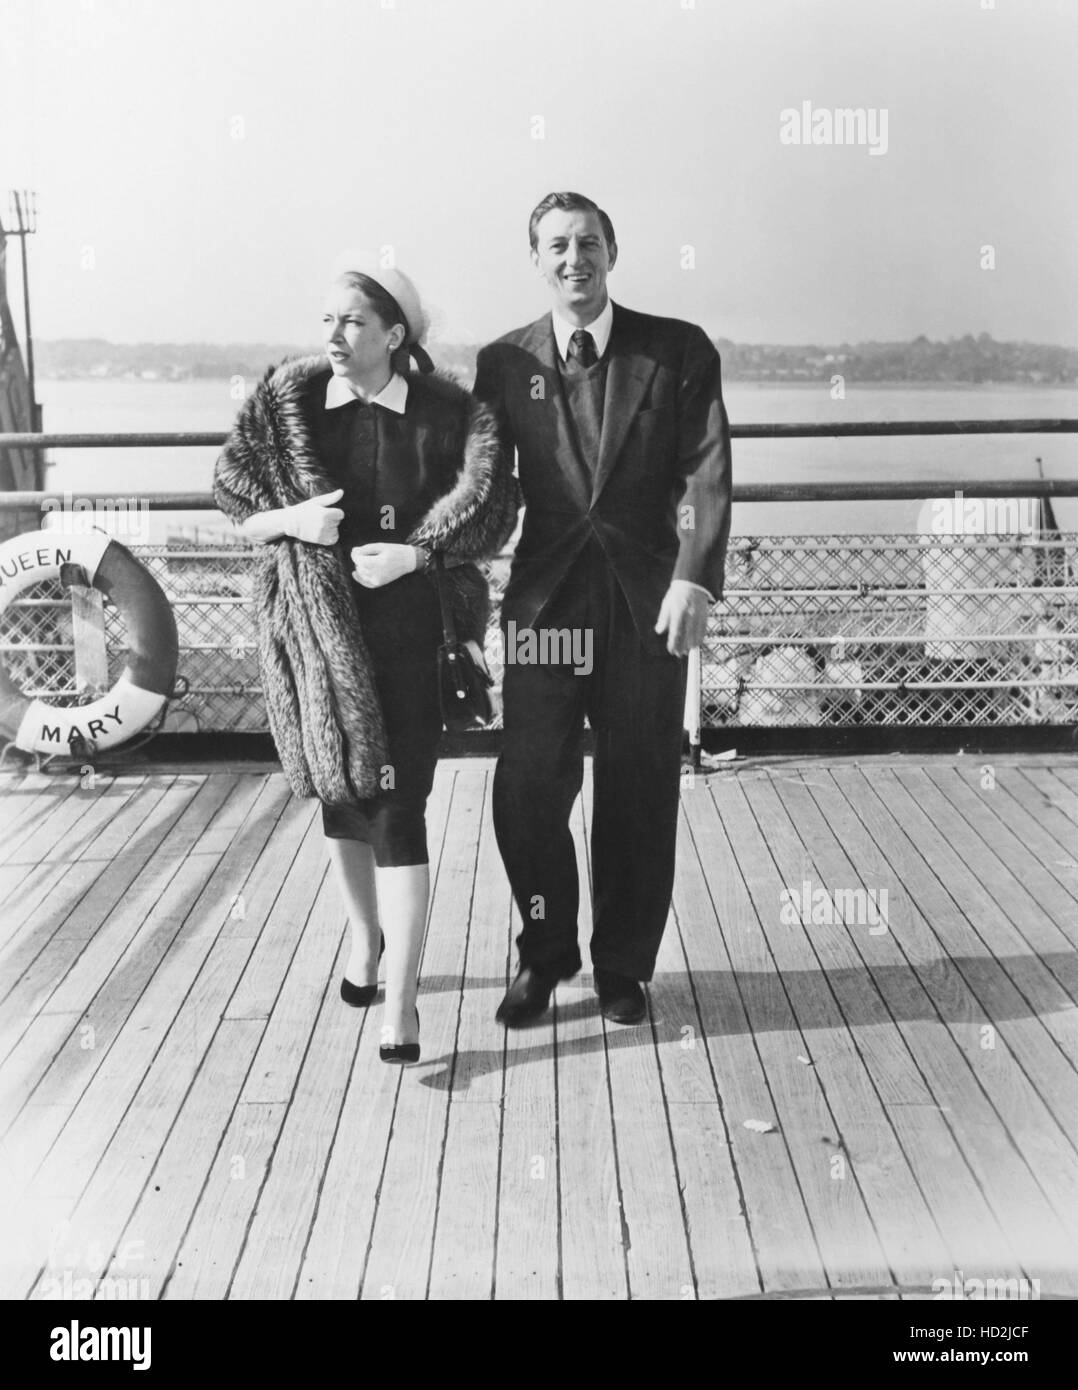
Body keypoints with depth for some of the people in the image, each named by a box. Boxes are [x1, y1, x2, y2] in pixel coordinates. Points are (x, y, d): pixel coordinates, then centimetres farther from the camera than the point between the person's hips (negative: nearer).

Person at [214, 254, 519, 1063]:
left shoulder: (448, 415, -4)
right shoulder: (287, 405, 2)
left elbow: (491, 517, -2)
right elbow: (237, 508, 6)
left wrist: (414, 554, -16)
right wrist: (292, 519, -15)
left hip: (407, 632, -3)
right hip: (317, 630, 3)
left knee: (397, 806, -7)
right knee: (339, 792, 17)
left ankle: (401, 999, -2)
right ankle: (367, 934, 41)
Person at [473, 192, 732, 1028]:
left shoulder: (680, 351, 2)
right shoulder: (504, 363, 7)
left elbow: (707, 472, -5)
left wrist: (695, 579, -17)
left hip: (648, 600, 0)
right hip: (544, 600, 1)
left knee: (640, 793, 7)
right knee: (528, 788, -1)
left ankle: (624, 964, 26)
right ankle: (545, 955, 22)